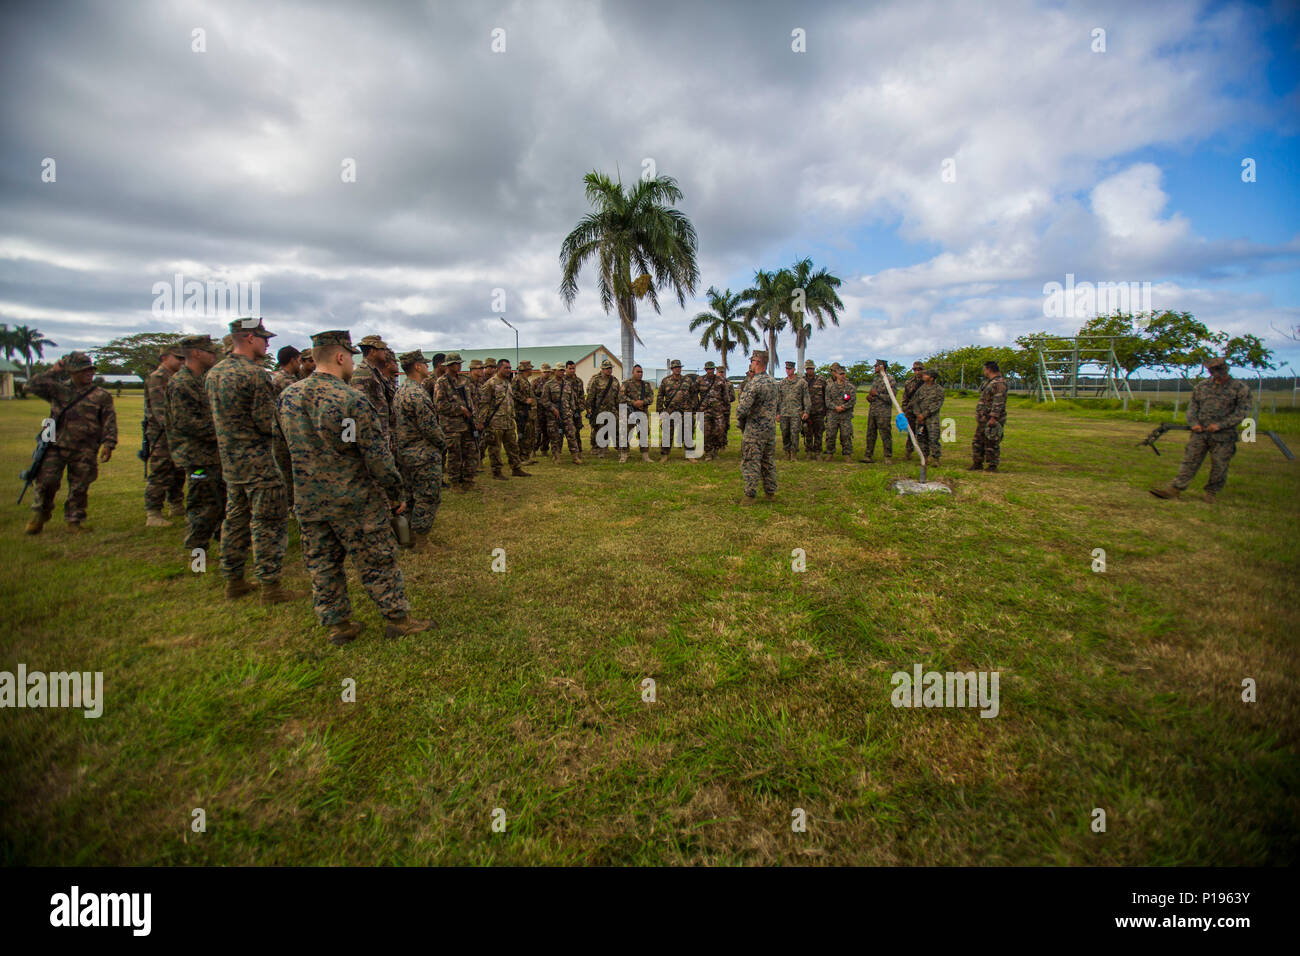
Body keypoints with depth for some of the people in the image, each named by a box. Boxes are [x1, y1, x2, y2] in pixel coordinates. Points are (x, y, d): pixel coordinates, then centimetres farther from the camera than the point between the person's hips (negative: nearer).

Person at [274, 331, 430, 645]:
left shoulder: (287, 397, 2)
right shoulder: (353, 401, -19)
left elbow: (282, 454, 12)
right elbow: (378, 458, -18)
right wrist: (397, 493, -6)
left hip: (308, 502, 6)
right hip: (355, 501, -6)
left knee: (322, 565, 15)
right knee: (377, 561, 7)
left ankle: (337, 624, 27)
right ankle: (397, 618, 18)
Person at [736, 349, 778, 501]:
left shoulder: (754, 383, -18)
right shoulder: (773, 382, 9)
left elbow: (742, 409, -22)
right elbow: (778, 407, 19)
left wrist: (740, 421, -3)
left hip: (754, 431, -8)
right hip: (771, 430, 8)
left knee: (750, 463, -1)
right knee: (769, 462, 15)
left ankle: (750, 495, 2)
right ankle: (770, 492, 23)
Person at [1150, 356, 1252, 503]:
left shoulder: (1241, 389, 1)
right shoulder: (1201, 386, 9)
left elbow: (1242, 412, -3)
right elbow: (1192, 407, 12)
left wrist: (1220, 425, -13)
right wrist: (1194, 423, -4)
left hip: (1223, 436, -2)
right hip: (1200, 433, 2)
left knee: (1219, 466, 4)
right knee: (1190, 461, -2)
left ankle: (1212, 492, 19)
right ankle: (1174, 489, -6)